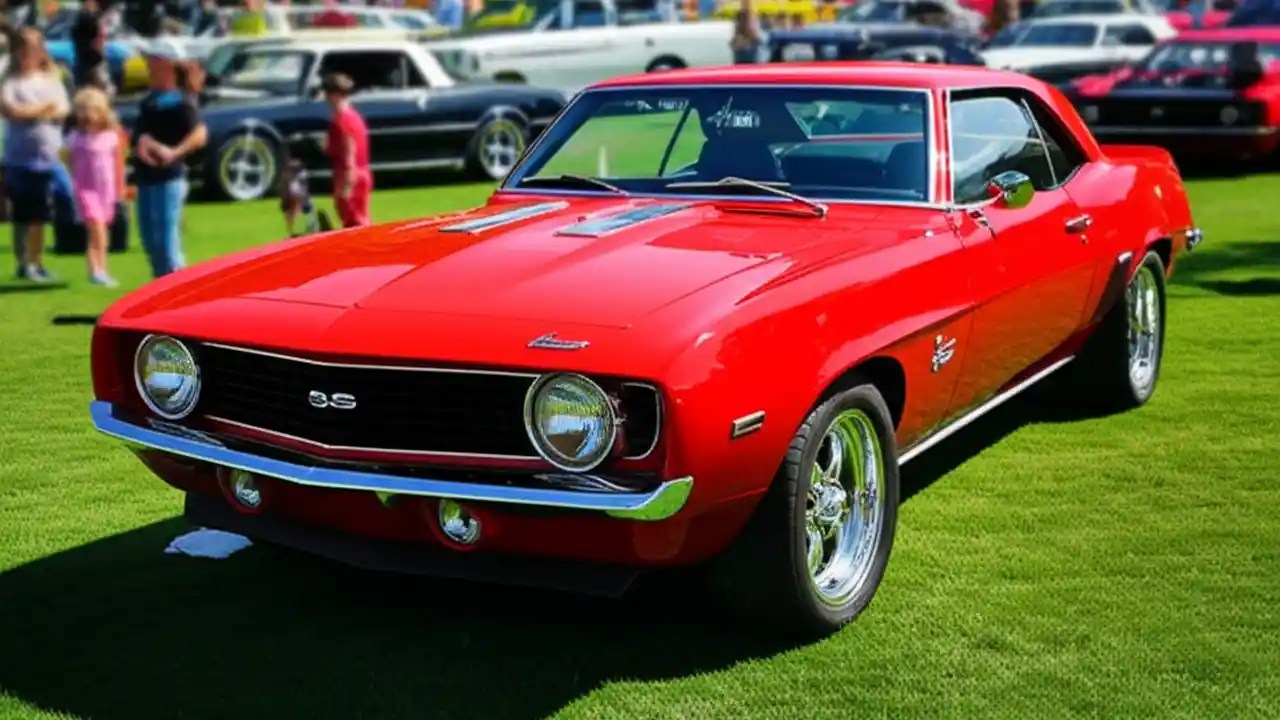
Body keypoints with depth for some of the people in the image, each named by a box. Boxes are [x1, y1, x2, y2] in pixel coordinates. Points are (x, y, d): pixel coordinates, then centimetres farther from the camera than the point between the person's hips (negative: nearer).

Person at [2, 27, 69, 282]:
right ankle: (24, 263, 6)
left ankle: (35, 263, 15)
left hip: (47, 157, 3)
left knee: (39, 215, 6)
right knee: (21, 215, 0)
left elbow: (62, 110, 0)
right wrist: (43, 109, -7)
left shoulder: (51, 79, 10)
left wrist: (27, 111, -11)